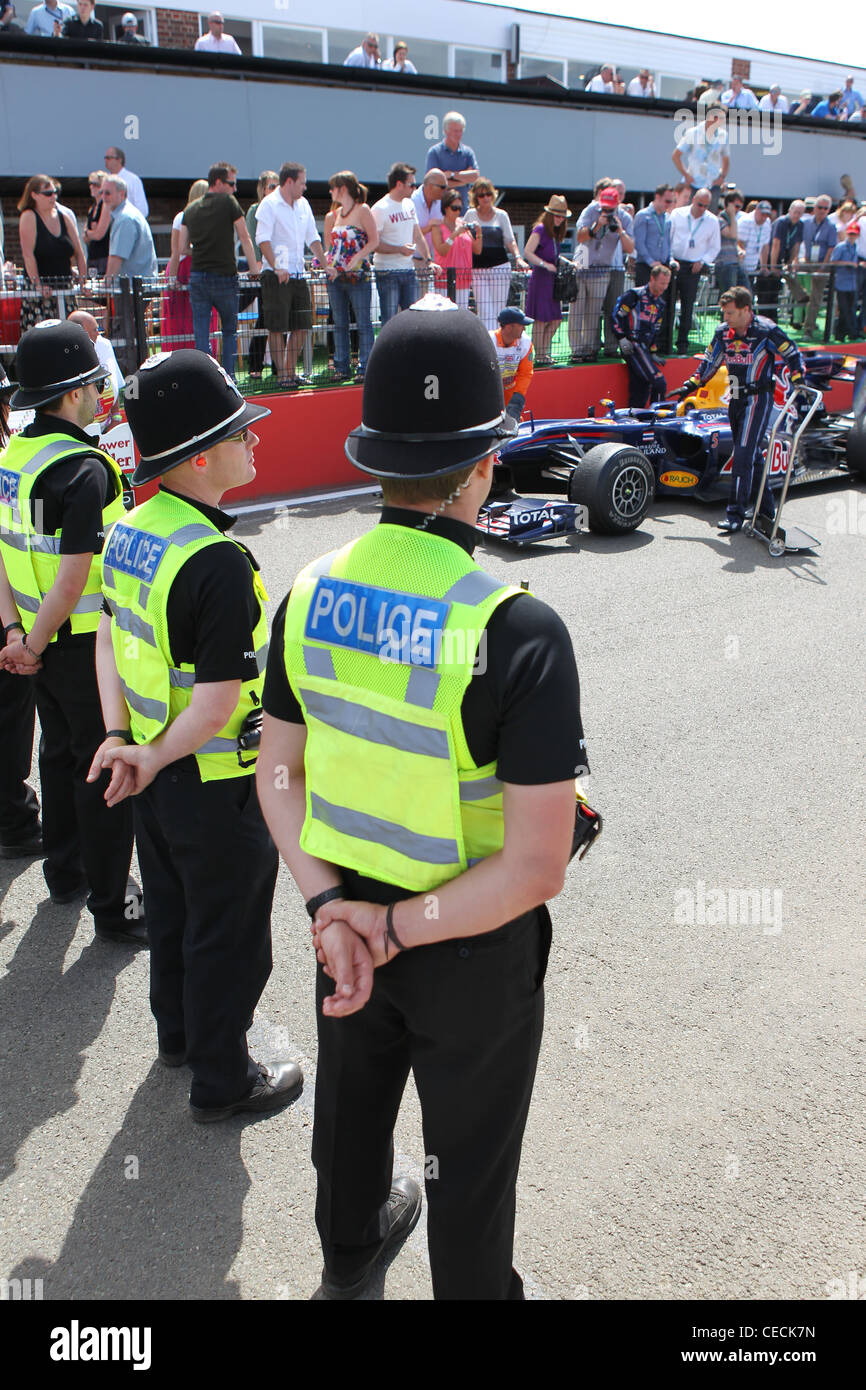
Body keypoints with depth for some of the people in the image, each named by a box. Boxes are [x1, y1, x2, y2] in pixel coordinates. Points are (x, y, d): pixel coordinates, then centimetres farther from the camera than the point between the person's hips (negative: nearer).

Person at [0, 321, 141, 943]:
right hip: (86, 642, -8)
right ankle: (112, 908, 12)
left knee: (60, 753, 21)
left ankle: (66, 872, 38)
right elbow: (74, 578, -25)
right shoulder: (85, 468, -21)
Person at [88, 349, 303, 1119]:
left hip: (155, 776, 9)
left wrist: (119, 737, 2)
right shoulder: (219, 562, -29)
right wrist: (153, 759, -13)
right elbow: (216, 704, -28)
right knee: (228, 937, 11)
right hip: (215, 786, -8)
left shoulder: (130, 529, -1)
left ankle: (180, 1033, 48)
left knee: (173, 912, 26)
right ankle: (221, 1080, 29)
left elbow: (110, 637, 7)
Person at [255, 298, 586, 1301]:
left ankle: (349, 1251, 59)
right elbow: (536, 866, -27)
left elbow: (278, 774, -4)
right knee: (470, 1152, 20)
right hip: (473, 953, -5)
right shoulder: (521, 634, -28)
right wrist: (405, 928, -18)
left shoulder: (309, 593, -11)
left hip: (345, 916, 6)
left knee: (351, 1099, 30)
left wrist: (330, 904, -9)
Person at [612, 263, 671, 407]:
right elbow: (617, 316, -8)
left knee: (641, 388, 5)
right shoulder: (635, 295, -5)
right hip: (632, 346, -8)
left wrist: (653, 353, 21)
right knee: (659, 383, -16)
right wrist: (622, 339, -13)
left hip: (644, 347, 8)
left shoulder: (660, 303, 19)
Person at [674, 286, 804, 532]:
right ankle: (766, 508, 25)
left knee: (744, 455, -13)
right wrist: (689, 387, 13)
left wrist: (797, 383, -12)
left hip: (758, 399, -7)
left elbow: (793, 356, -1)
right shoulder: (723, 332, 4)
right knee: (751, 455, 13)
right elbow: (709, 363, 17)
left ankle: (736, 515, -13)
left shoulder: (766, 330, -12)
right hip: (736, 399, 7)